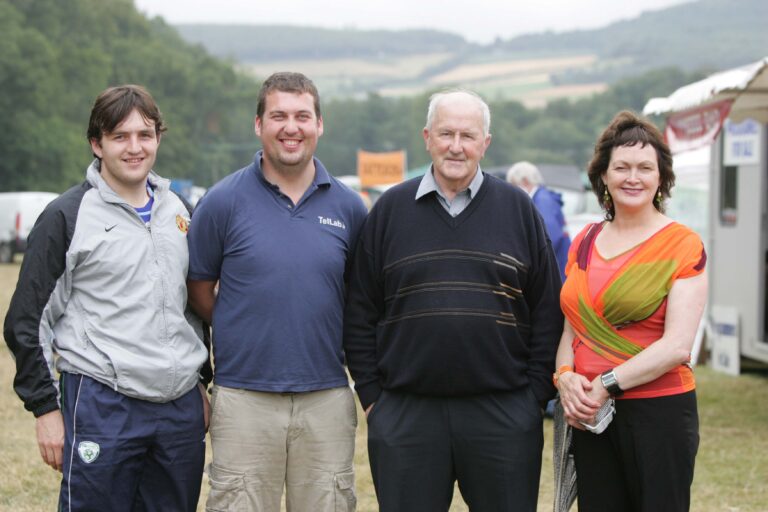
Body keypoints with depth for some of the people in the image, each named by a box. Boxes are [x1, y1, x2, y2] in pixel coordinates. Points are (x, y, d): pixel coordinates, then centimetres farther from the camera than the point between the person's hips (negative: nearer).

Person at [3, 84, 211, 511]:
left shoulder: (177, 211, 13)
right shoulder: (68, 216, -4)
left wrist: (202, 383, 19)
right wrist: (45, 408, -7)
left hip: (181, 408, 5)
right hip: (101, 408, -5)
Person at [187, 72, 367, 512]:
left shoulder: (348, 207, 5)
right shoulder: (223, 201, -2)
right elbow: (200, 290, 6)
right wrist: (245, 334, 3)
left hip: (327, 399, 2)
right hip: (244, 399, -2)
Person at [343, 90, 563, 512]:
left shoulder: (518, 209, 6)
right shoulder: (391, 209, 7)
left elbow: (547, 312, 6)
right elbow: (360, 314, 7)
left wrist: (537, 393, 0)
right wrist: (371, 396, 2)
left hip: (503, 413, 0)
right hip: (405, 412, 0)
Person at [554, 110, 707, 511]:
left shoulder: (682, 245, -5)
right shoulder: (584, 243, 11)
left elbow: (677, 345, -13)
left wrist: (607, 384, -17)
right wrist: (565, 377, -6)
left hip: (659, 410, -5)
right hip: (589, 413, 5)